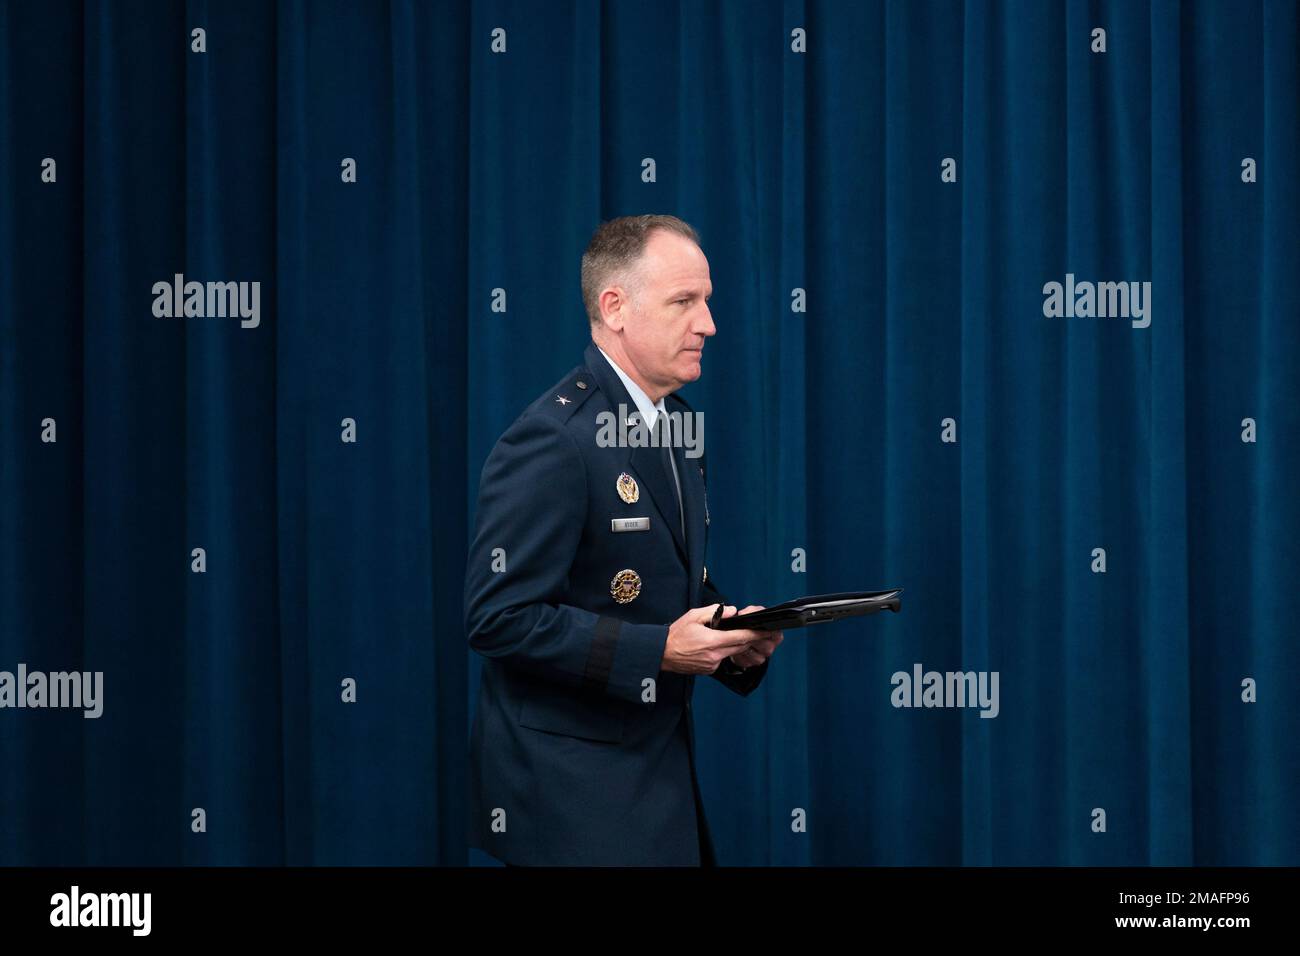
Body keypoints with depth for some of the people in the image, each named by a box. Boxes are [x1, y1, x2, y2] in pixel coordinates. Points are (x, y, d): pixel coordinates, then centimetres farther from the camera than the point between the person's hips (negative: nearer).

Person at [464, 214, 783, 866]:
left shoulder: (674, 426, 12)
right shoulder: (551, 441, -18)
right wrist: (658, 650, -24)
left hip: (660, 769, 9)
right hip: (572, 791, -8)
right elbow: (499, 616, -23)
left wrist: (732, 634, 1)